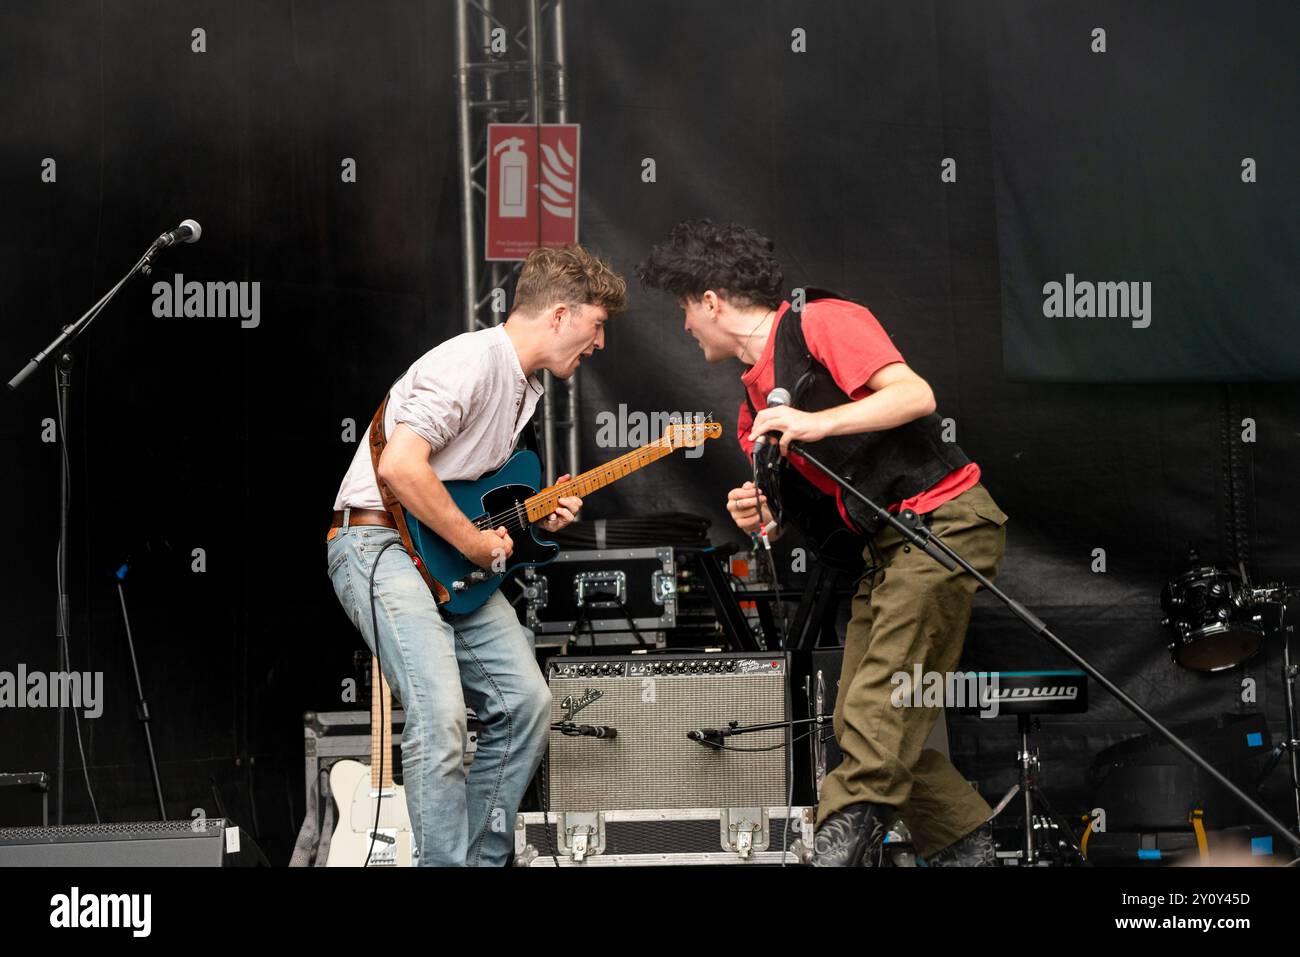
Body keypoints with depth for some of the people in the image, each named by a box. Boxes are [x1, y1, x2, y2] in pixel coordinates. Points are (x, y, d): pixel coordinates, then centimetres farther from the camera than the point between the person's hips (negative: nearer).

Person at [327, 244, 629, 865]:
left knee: (526, 702, 4)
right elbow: (400, 466, -27)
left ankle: (481, 858, 12)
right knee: (440, 715, -24)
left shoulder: (524, 384, 17)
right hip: (377, 542, -10)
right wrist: (476, 542, -19)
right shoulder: (474, 361, -16)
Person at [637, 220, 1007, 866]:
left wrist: (817, 424, -26)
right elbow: (797, 514, 22)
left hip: (944, 521, -10)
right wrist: (758, 515, 0)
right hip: (887, 546, 10)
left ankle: (842, 843, -24)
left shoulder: (823, 324, -8)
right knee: (860, 723, 7)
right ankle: (965, 845, 13)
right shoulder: (756, 407, 19)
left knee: (878, 710, -19)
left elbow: (916, 395, -20)